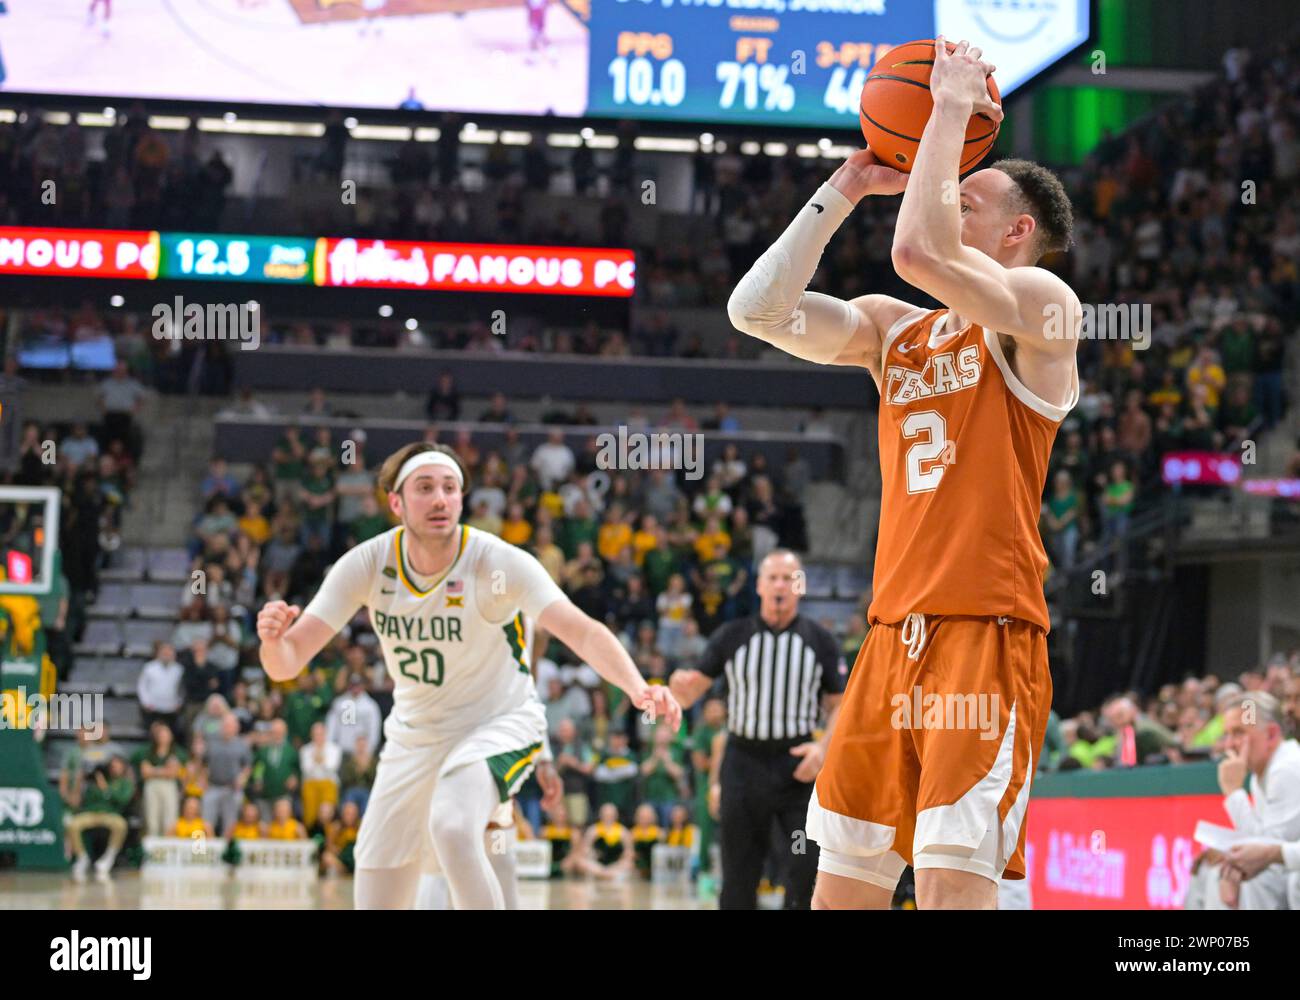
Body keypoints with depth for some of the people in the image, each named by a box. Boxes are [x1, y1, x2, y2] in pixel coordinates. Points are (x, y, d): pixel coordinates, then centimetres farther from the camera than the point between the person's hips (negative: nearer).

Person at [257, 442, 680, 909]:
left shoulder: (498, 563, -23)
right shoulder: (366, 565, -14)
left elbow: (581, 631, -35)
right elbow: (286, 663, -16)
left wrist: (637, 688, -54)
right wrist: (272, 638, -40)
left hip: (498, 723, -4)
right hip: (413, 736, 4)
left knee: (452, 827, -35)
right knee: (376, 900, 7)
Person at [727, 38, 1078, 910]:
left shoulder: (1044, 307, -3)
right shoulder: (891, 327, 18)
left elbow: (919, 251, -20)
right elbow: (758, 310, 6)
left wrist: (954, 105, -9)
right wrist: (844, 190, 8)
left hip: (987, 638, -7)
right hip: (893, 634, 7)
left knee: (953, 886, -15)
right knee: (842, 883, 9)